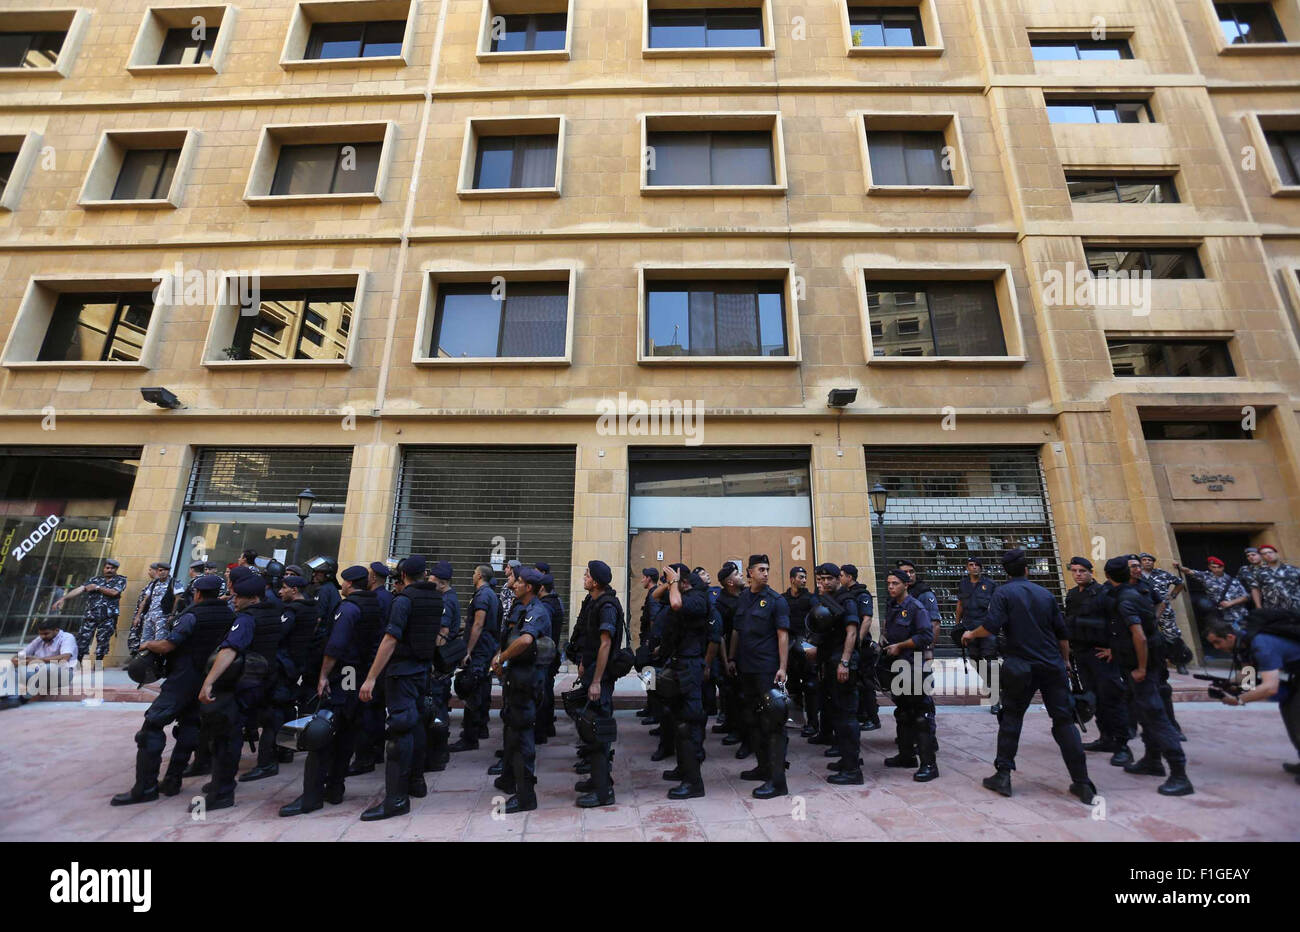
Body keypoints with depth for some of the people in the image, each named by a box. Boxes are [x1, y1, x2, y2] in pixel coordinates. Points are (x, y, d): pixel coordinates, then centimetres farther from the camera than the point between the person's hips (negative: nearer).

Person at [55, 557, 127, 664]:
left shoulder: (120, 579, 8)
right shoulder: (94, 579, 15)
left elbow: (114, 592, -9)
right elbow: (79, 589, 4)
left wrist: (97, 587, -2)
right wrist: (63, 598, -10)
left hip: (108, 616, -2)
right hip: (90, 614, 2)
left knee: (103, 639, -1)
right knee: (83, 637, -2)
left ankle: (98, 663, 11)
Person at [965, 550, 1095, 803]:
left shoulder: (1003, 592, -6)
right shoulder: (1045, 593, 8)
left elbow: (991, 627, -17)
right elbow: (1063, 633, 13)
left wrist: (971, 634, 1)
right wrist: (1065, 661, 26)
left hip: (1021, 668, -3)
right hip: (1053, 667, 3)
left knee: (1010, 718, 7)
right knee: (1064, 721, 9)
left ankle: (1003, 775, 9)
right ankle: (1082, 783, 10)